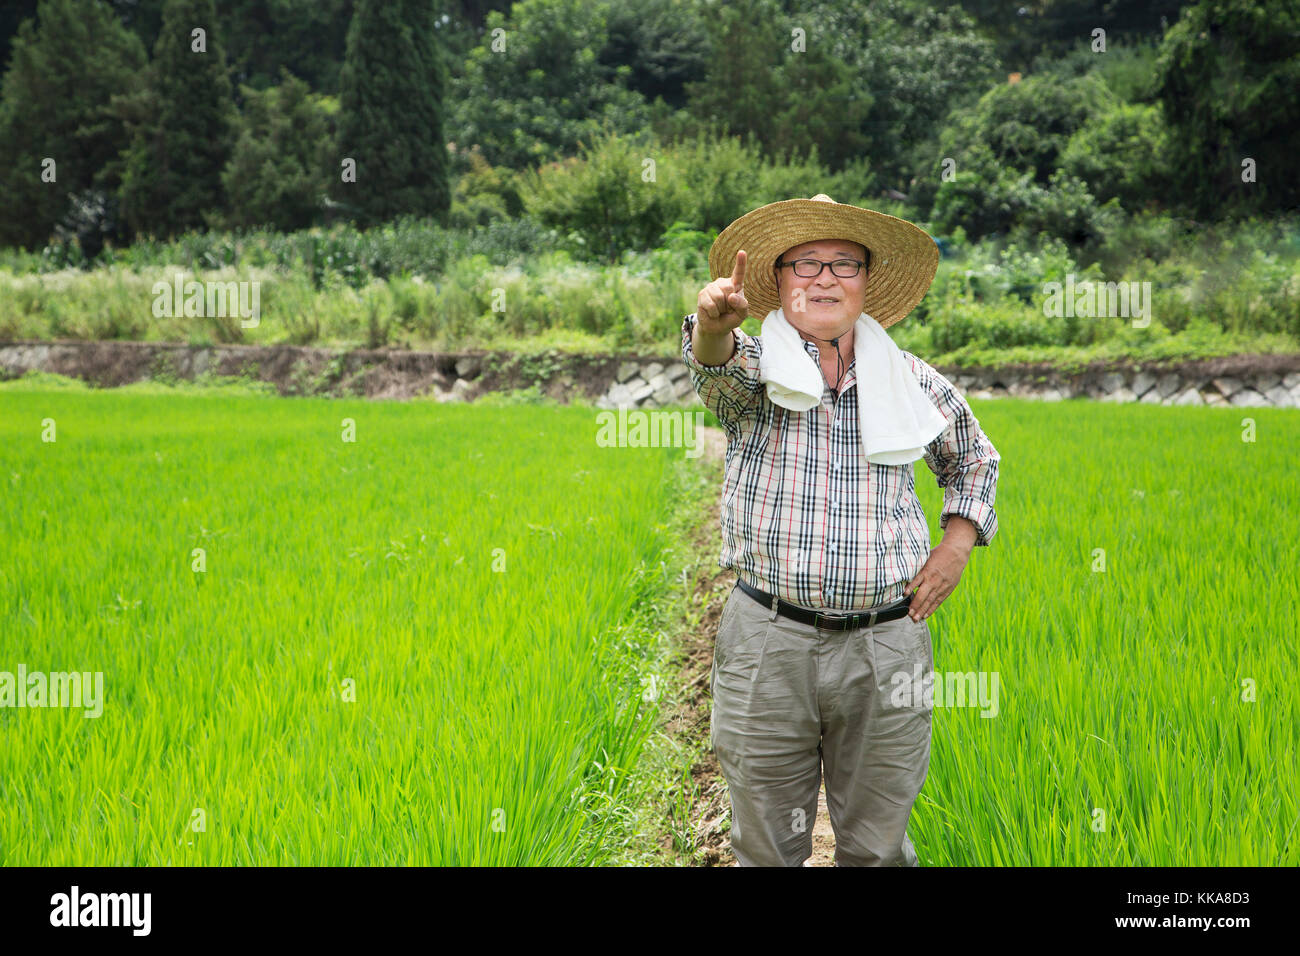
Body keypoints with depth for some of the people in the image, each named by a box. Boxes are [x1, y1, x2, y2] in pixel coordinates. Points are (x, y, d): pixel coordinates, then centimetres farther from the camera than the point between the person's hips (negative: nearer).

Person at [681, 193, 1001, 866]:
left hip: (887, 644, 2)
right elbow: (716, 369, -24)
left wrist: (957, 545, 9)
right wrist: (713, 326, -47)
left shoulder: (913, 382, 8)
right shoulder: (752, 365, 1)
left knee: (877, 846, 10)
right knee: (765, 847, 8)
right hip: (766, 643, -1)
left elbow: (974, 458, 25)